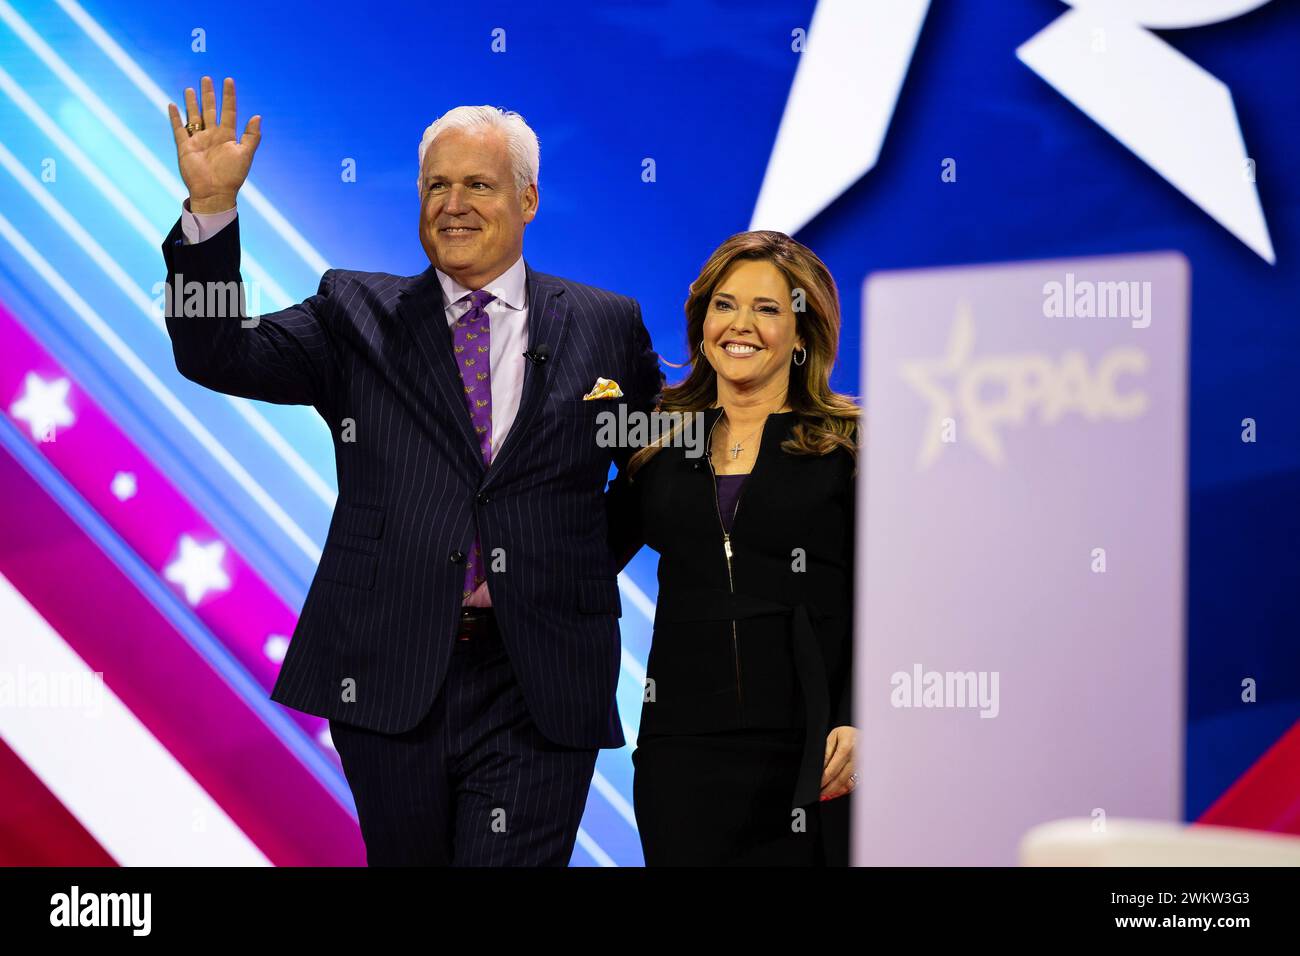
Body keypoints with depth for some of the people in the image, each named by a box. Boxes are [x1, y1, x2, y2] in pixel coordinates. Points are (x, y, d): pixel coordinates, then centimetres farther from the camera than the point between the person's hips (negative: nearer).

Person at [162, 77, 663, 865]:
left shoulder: (606, 326, 8)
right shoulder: (358, 314, 8)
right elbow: (217, 355, -1)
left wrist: (589, 565, 5)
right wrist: (211, 206, -12)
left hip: (539, 693, -1)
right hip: (388, 680, 1)